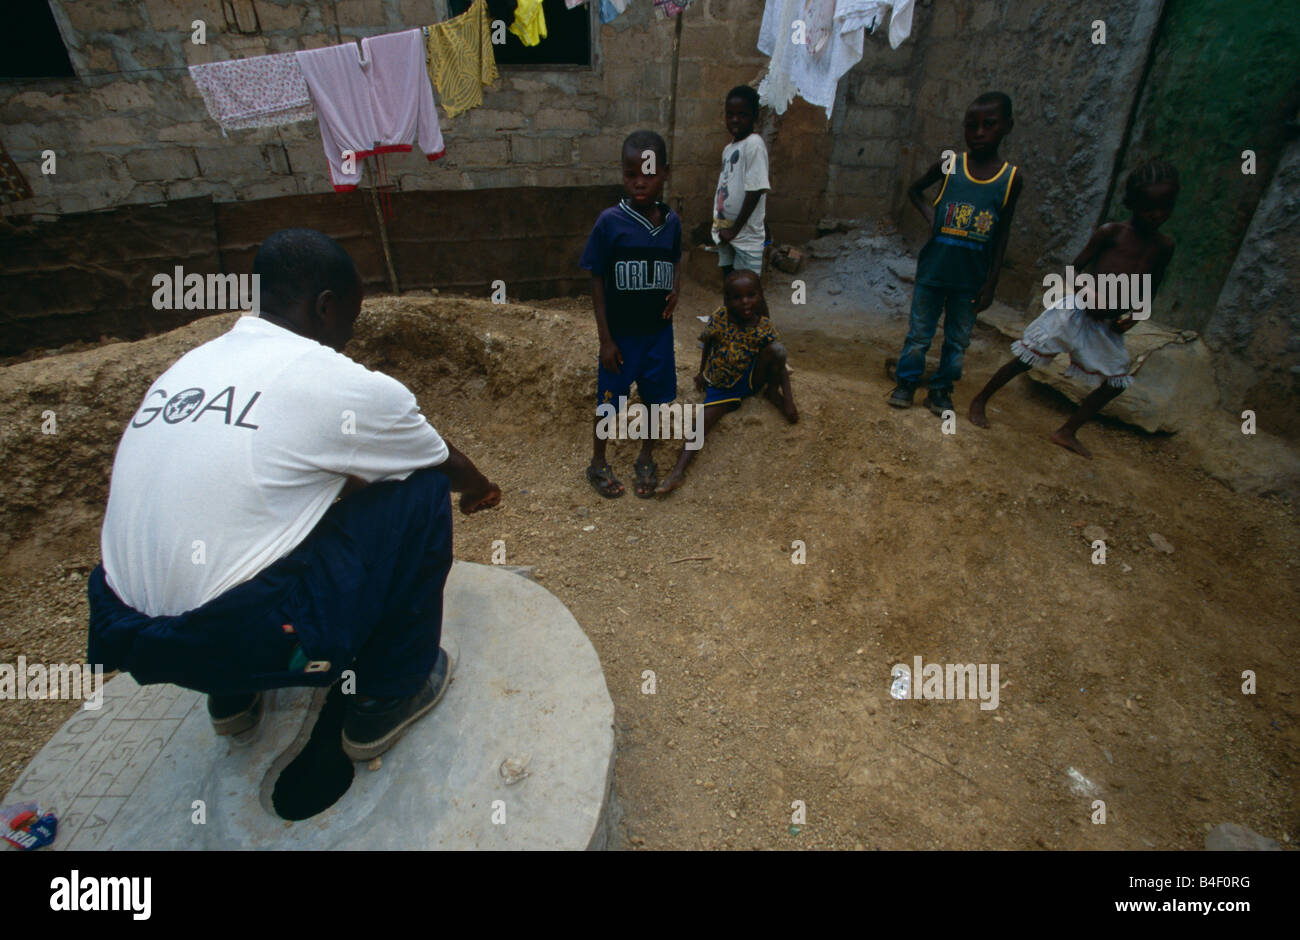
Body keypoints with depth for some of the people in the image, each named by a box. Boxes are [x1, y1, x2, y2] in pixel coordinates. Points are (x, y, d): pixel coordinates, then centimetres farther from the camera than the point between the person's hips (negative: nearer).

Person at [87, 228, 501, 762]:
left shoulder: (186, 366, 11)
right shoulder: (344, 386, -10)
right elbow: (448, 466, 9)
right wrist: (479, 490, 32)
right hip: (243, 640, -8)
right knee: (422, 490, 1)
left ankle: (232, 695, 31)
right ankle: (387, 698, 13)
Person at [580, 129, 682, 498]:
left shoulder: (671, 222, -2)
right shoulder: (610, 222, -14)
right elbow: (597, 281, -9)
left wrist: (675, 290, -7)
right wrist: (605, 339, -11)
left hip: (658, 330, 4)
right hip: (621, 333, -3)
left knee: (655, 397, 14)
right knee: (610, 401, 10)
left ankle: (646, 460, 35)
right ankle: (598, 463, 30)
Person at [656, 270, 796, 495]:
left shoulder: (764, 328, -16)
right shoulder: (720, 317, -13)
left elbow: (780, 364, -9)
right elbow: (708, 345, 6)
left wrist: (788, 401, -15)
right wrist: (702, 373, 14)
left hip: (750, 380, -1)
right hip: (721, 386, 1)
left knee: (777, 349, -27)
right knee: (703, 422, -21)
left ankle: (772, 392, -3)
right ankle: (678, 472, -24)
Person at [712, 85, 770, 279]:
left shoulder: (754, 144, -12)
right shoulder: (728, 148, 12)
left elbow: (755, 190, -18)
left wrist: (735, 229, -16)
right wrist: (721, 226, 10)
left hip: (746, 233, -8)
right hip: (726, 230, 8)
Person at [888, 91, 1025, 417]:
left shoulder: (1012, 178, -2)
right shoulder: (948, 166, -3)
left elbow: (1001, 237, 2)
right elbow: (913, 189, 15)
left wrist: (990, 284, 0)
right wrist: (928, 213, -4)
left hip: (970, 279, 1)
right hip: (933, 271, -1)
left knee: (958, 341, 10)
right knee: (919, 333, 8)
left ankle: (941, 390, 24)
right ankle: (907, 382, 23)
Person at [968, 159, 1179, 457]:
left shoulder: (1164, 246, 7)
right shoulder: (1111, 232, -7)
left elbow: (1150, 290, 16)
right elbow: (1075, 268, -5)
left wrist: (1134, 315, -2)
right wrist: (1089, 293, -23)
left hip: (1108, 325, 6)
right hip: (1077, 310, -5)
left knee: (1116, 382, 7)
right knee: (1027, 358, -7)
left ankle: (1067, 432, 17)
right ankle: (980, 400, 11)